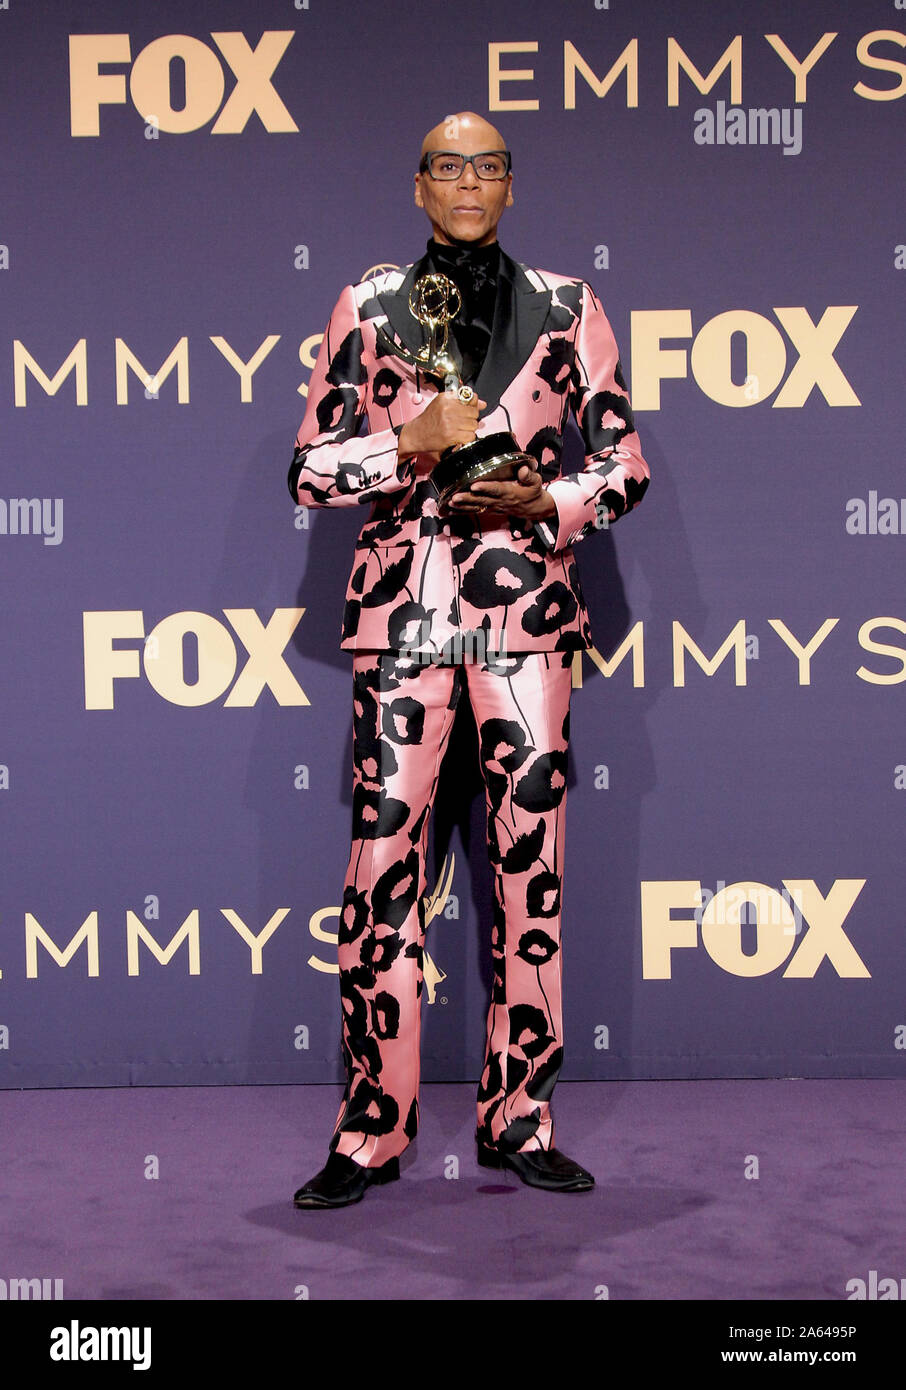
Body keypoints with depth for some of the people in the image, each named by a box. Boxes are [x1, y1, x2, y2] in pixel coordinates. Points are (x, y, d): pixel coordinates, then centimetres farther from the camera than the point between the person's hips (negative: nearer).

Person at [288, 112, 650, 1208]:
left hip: (525, 615, 1)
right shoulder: (366, 308, 9)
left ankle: (518, 1118, 13)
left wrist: (546, 501, -9)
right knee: (382, 867, -4)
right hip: (402, 614, -1)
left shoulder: (566, 309, 9)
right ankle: (370, 1132, 5)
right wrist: (412, 444, -10)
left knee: (529, 863, 2)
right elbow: (309, 471, 6)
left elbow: (626, 468, 10)